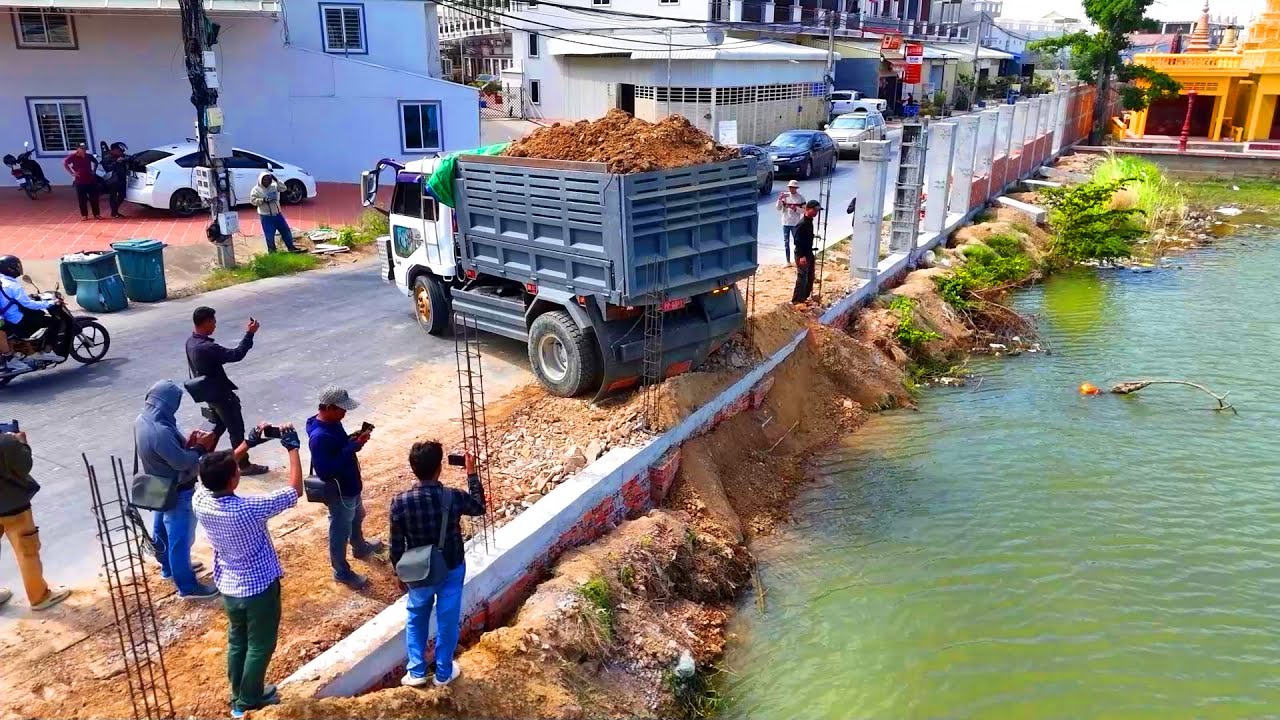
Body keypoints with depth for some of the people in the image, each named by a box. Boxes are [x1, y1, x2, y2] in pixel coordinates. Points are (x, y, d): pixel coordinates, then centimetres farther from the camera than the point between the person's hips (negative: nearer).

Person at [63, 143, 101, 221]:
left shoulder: (89, 156, 1)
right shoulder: (73, 157, -9)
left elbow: (96, 162, 20)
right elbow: (65, 164, -5)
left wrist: (94, 170, 8)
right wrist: (72, 173, -9)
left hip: (91, 180, 3)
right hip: (80, 181, -3)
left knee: (94, 198, 6)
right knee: (82, 199, 3)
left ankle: (97, 214, 15)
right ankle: (84, 215, 12)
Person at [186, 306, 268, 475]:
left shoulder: (191, 342, 0)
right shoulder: (207, 347, -31)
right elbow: (236, 355, -31)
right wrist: (249, 334, -24)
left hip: (209, 392, 9)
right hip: (220, 395, -9)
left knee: (220, 425, 27)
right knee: (237, 429, 5)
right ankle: (244, 465, 17)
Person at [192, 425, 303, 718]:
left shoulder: (200, 500, -17)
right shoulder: (249, 509, -34)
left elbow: (216, 474, 6)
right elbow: (294, 490, -23)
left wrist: (248, 443, 4)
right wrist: (293, 447, -15)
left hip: (228, 586, 6)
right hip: (259, 587, -6)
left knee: (237, 642, 25)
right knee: (260, 646, 16)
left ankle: (238, 696, 40)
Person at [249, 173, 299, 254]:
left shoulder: (274, 186, 3)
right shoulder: (256, 189, -8)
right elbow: (253, 201, -12)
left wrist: (276, 180, -15)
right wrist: (263, 200, -25)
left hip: (277, 213, 4)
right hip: (266, 216, -4)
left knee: (286, 230, 8)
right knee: (269, 234, -1)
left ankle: (291, 247, 19)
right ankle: (271, 250, 14)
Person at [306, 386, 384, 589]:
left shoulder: (333, 423, -4)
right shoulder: (319, 436, -33)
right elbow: (325, 471, -34)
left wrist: (354, 439, -8)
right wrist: (353, 447, -34)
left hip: (351, 485, 9)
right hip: (339, 492, -9)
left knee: (357, 519, 32)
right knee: (340, 532, 12)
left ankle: (361, 548, 58)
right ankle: (342, 572, 32)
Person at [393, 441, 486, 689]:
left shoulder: (400, 502, -22)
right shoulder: (454, 497, -23)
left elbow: (397, 546, -11)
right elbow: (479, 507, 1)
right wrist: (472, 473, 8)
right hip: (451, 570, 0)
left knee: (416, 618, 26)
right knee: (447, 620, 19)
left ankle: (416, 672, 35)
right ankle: (444, 672, 36)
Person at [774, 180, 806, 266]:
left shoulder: (801, 197, -4)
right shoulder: (785, 196, 1)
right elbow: (779, 209, -1)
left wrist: (795, 209, -19)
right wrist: (780, 199, -15)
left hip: (795, 223, -3)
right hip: (785, 223, 3)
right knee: (786, 243, 9)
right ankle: (788, 261, 18)